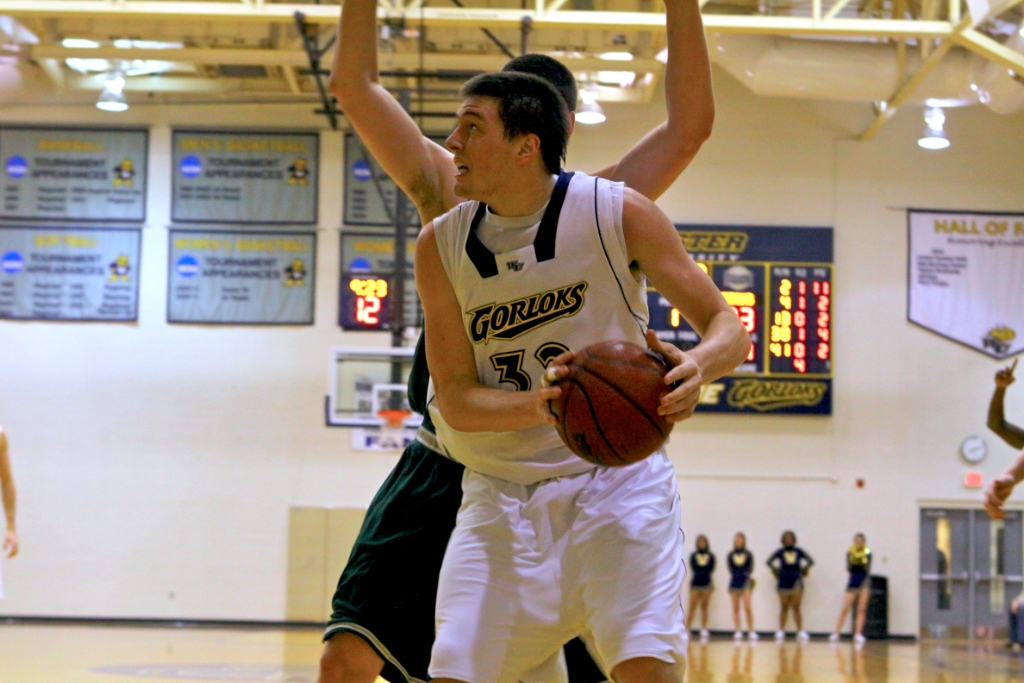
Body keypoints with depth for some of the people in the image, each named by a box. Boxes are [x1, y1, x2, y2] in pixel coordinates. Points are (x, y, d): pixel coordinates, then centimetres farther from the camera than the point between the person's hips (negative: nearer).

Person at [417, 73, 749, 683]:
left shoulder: (619, 213, -7)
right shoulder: (442, 245, 0)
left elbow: (728, 327, -3)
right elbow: (455, 399, -3)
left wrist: (697, 365, -28)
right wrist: (535, 406, -25)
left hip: (618, 479, -2)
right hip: (501, 496, 3)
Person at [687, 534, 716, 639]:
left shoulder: (710, 556, 7)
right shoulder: (693, 555, 5)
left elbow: (711, 569, 0)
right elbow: (693, 568, -4)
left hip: (706, 583, 1)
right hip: (695, 583, -1)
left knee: (704, 607, 4)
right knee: (692, 607, -4)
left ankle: (704, 630, 9)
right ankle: (687, 629, -1)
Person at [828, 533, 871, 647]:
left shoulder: (867, 553, 0)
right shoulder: (850, 553, 3)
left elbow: (867, 569, -10)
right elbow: (848, 568, -5)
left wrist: (863, 559, -20)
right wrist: (851, 558, -19)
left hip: (864, 582, -1)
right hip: (852, 582, 1)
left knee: (861, 609, -6)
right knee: (844, 609, -3)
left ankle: (858, 634, -6)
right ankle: (836, 633, 5)